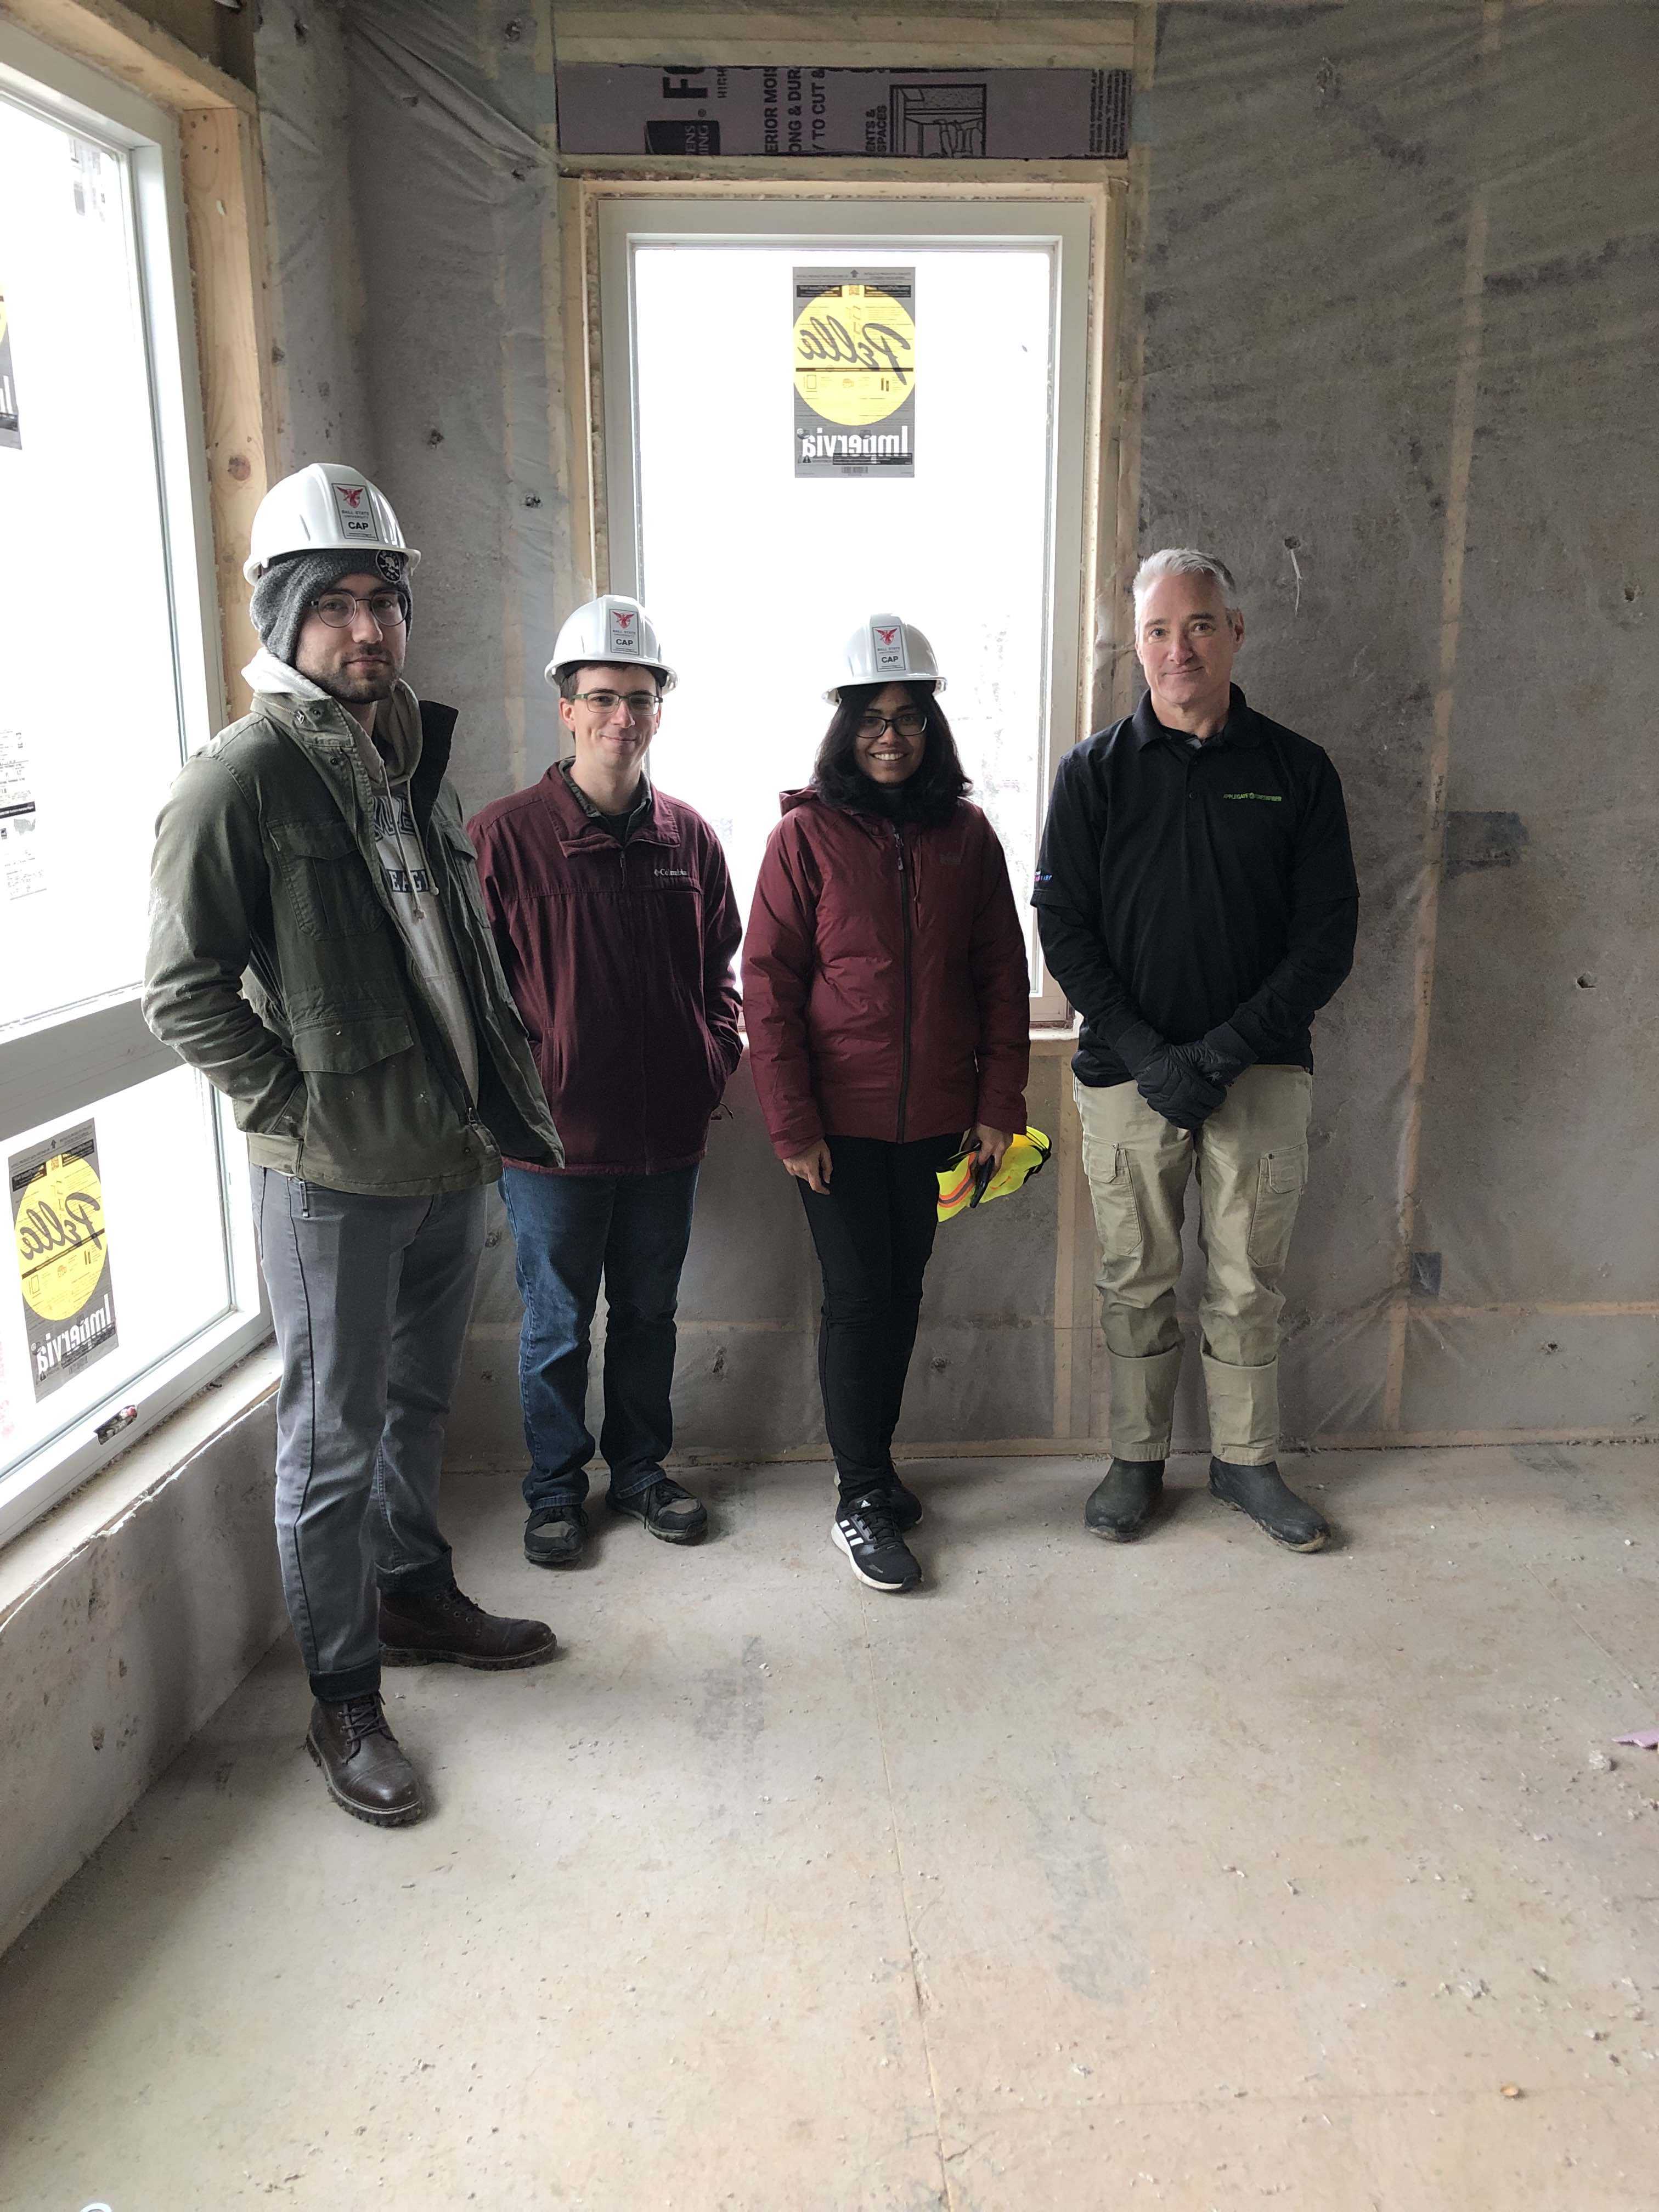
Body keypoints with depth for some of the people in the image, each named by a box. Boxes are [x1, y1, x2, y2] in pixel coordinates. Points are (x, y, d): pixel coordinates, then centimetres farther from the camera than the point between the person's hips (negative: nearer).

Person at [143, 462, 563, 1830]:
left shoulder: (420, 758, 11)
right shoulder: (241, 780, -13)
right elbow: (185, 994, -13)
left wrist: (500, 1087, 11)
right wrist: (301, 1109, -15)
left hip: (452, 1154, 7)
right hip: (333, 1179, -7)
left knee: (419, 1403, 22)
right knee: (334, 1439, 6)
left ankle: (415, 1594, 43)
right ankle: (345, 1702, 21)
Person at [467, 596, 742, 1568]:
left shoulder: (688, 835, 4)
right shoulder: (506, 835, -9)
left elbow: (718, 968, 14)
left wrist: (716, 1064, 3)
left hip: (668, 1131, 4)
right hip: (555, 1134, -3)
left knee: (649, 1313, 18)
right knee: (558, 1325, 11)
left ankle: (642, 1466, 36)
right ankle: (557, 1487, 30)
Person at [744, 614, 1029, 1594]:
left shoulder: (967, 834, 5)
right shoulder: (808, 834, -4)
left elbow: (1003, 975, 7)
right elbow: (769, 982, -6)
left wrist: (999, 1102, 1)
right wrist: (792, 1123, -11)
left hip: (936, 1116, 3)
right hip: (841, 1117, -3)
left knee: (905, 1291, 12)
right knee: (858, 1296, 1)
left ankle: (877, 1458, 31)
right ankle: (862, 1496, 15)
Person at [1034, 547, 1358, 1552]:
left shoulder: (1297, 770, 3)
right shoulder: (1094, 772, 3)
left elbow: (1328, 939, -2)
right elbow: (1065, 931, -2)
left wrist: (1222, 1052, -13)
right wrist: (1151, 1056, -13)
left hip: (1261, 1074, 0)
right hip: (1128, 1073, 0)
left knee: (1251, 1284, 9)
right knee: (1137, 1283, 9)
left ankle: (1247, 1460, 27)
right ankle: (1138, 1460, 26)